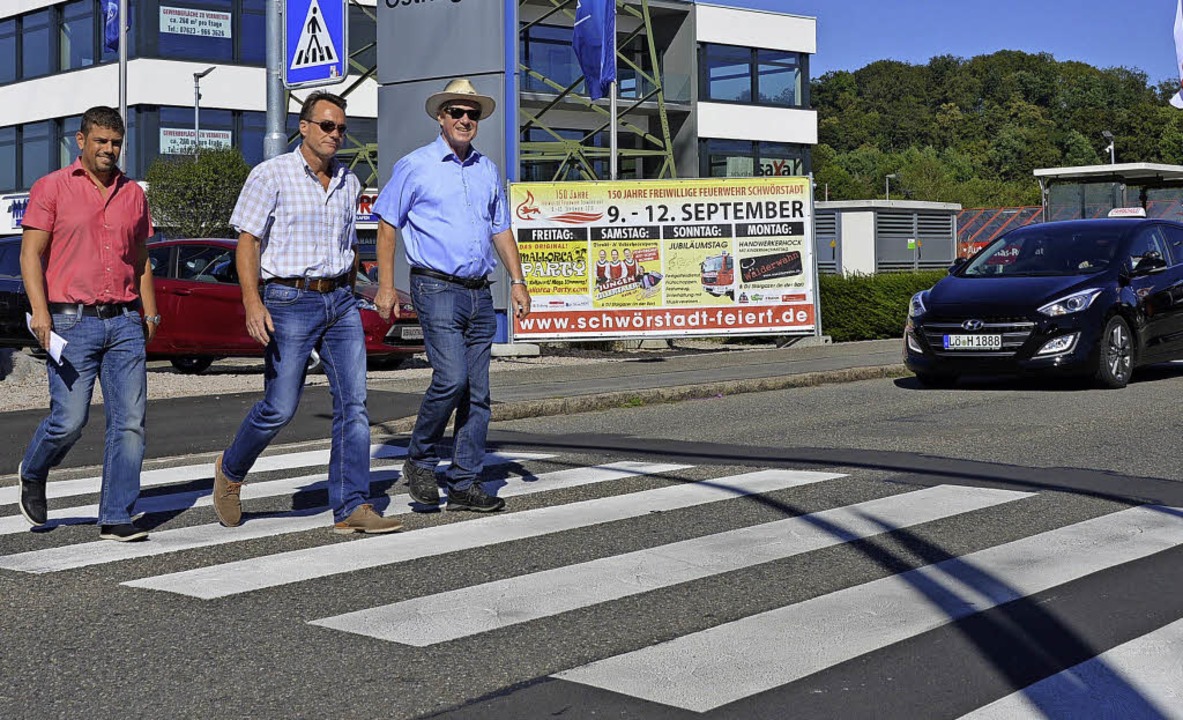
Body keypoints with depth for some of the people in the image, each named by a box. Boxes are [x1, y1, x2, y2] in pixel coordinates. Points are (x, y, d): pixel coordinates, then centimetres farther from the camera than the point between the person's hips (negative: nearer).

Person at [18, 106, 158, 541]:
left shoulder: (133, 194, 15)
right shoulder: (52, 188, 2)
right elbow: (31, 255, -3)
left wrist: (149, 313, 14)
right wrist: (40, 310, -15)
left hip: (125, 322, 4)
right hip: (73, 322, -4)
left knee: (130, 421, -3)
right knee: (69, 421, -6)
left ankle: (116, 518, 4)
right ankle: (32, 474, 26)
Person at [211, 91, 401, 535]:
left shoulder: (348, 183, 14)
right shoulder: (272, 175, -3)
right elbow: (247, 242, -8)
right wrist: (253, 303, -19)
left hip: (341, 302, 5)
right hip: (290, 301, -5)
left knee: (353, 402, -4)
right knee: (279, 408, -3)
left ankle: (352, 507, -1)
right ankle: (230, 471, 25)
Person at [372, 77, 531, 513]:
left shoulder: (487, 170, 15)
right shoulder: (415, 166, 0)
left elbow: (501, 230, 21)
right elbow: (387, 226, 1)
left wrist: (517, 281, 11)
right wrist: (386, 286, -5)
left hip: (479, 293, 6)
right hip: (437, 287, -6)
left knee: (477, 393, 4)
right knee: (451, 378, -19)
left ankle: (464, 485, 11)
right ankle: (420, 462, 3)